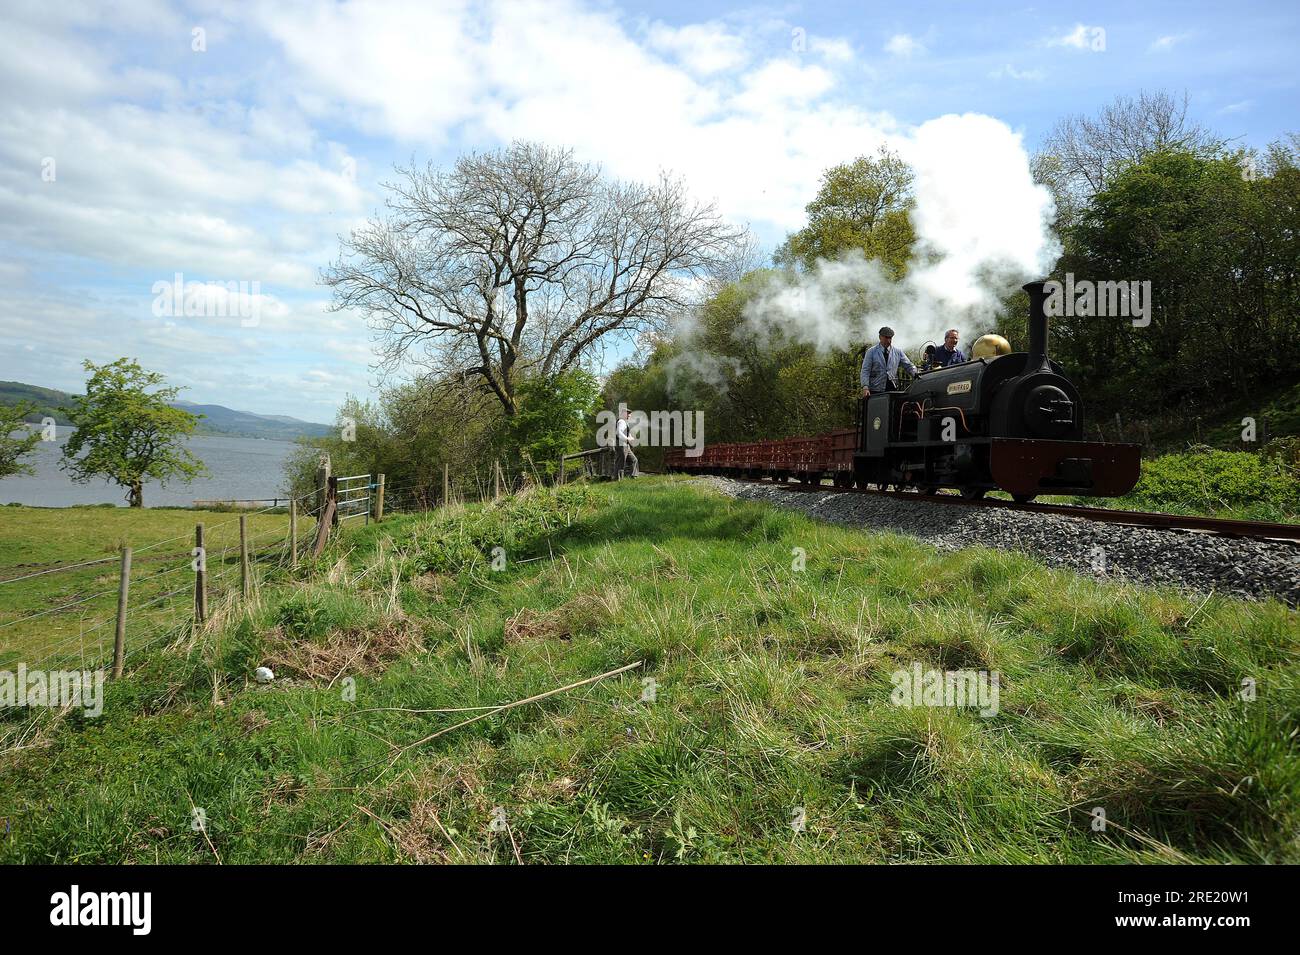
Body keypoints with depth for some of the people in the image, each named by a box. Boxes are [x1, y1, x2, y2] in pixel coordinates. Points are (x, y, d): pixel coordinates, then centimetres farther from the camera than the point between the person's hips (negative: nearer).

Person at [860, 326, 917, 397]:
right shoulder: (871, 352, 5)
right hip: (876, 391, -2)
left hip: (893, 389, 2)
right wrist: (865, 387, -16)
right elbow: (865, 371, -2)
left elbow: (909, 366, 14)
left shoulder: (898, 352, 12)